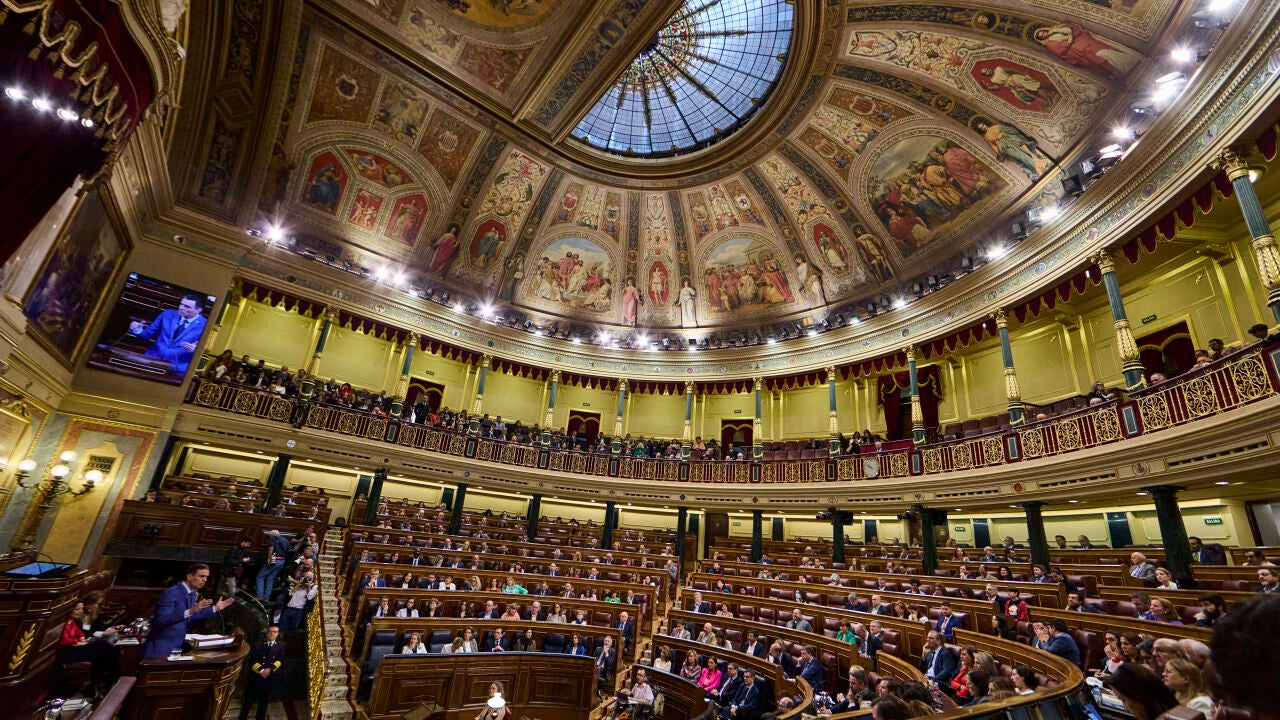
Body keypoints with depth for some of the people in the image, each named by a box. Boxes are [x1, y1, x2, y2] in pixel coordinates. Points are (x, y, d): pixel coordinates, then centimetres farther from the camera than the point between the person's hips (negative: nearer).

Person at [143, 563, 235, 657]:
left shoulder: (191, 592, 5)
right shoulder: (171, 593, -19)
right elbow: (161, 620, -28)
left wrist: (215, 608, 10)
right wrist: (190, 611, -36)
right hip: (161, 648, -7)